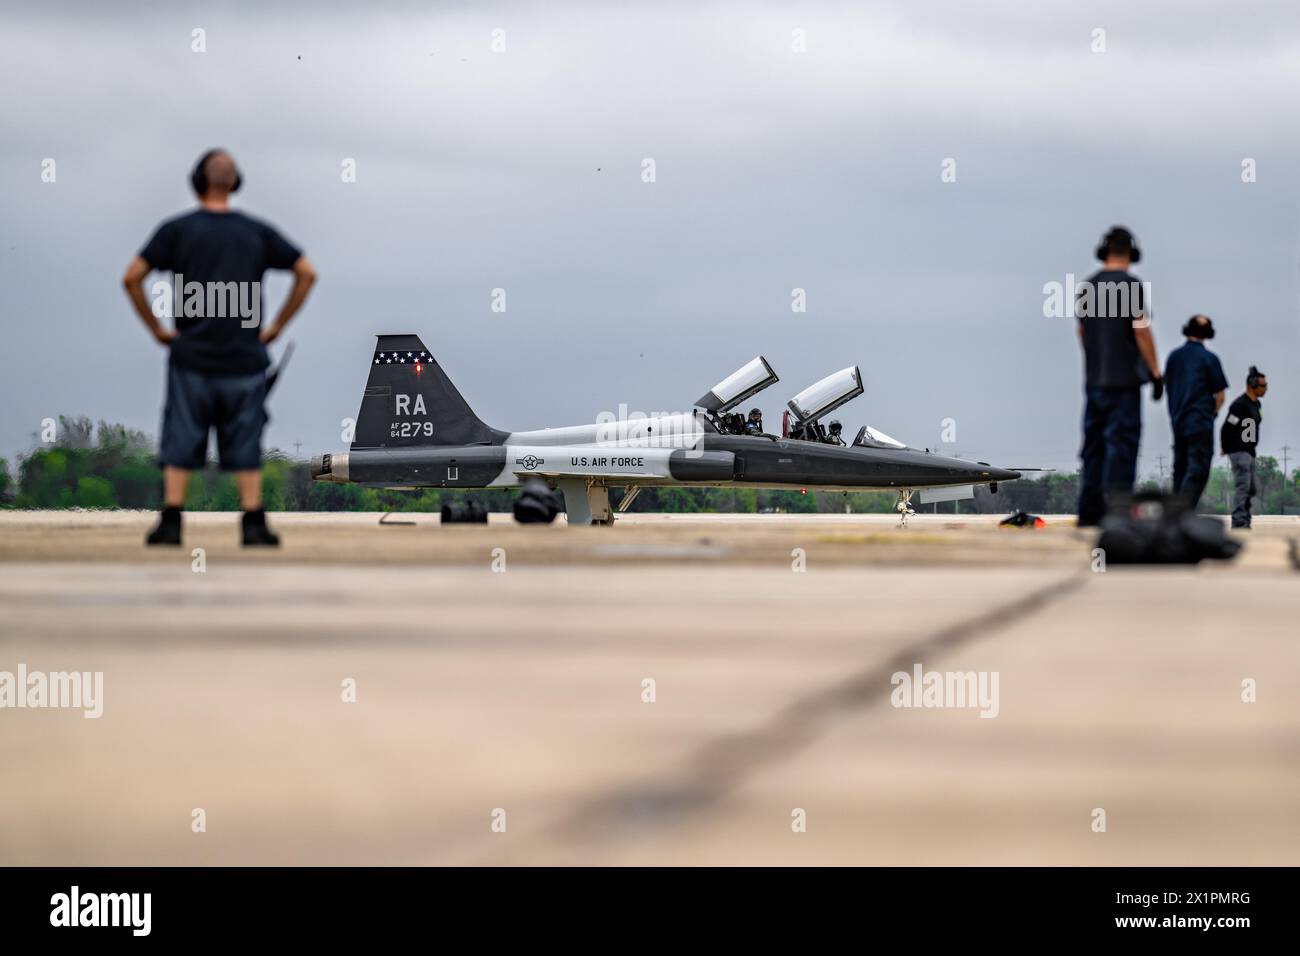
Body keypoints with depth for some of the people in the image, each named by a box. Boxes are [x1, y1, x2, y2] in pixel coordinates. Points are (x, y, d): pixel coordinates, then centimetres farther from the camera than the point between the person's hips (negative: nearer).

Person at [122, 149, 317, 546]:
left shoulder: (176, 229, 0)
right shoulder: (257, 231, 5)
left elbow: (131, 277, -6)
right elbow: (307, 273, 4)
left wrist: (155, 328, 2)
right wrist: (278, 326, 8)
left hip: (192, 355, -1)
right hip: (245, 358, 1)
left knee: (181, 444, 3)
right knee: (245, 447, 6)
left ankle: (171, 522, -1)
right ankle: (254, 523, 2)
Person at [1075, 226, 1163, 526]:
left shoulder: (1087, 286, 10)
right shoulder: (1130, 284, -9)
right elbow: (1141, 330, -12)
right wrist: (1155, 371, -7)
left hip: (1093, 378, 6)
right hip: (1124, 378, -6)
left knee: (1094, 444, 10)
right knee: (1122, 441, -8)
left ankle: (1089, 512, 9)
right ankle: (1116, 509, -17)